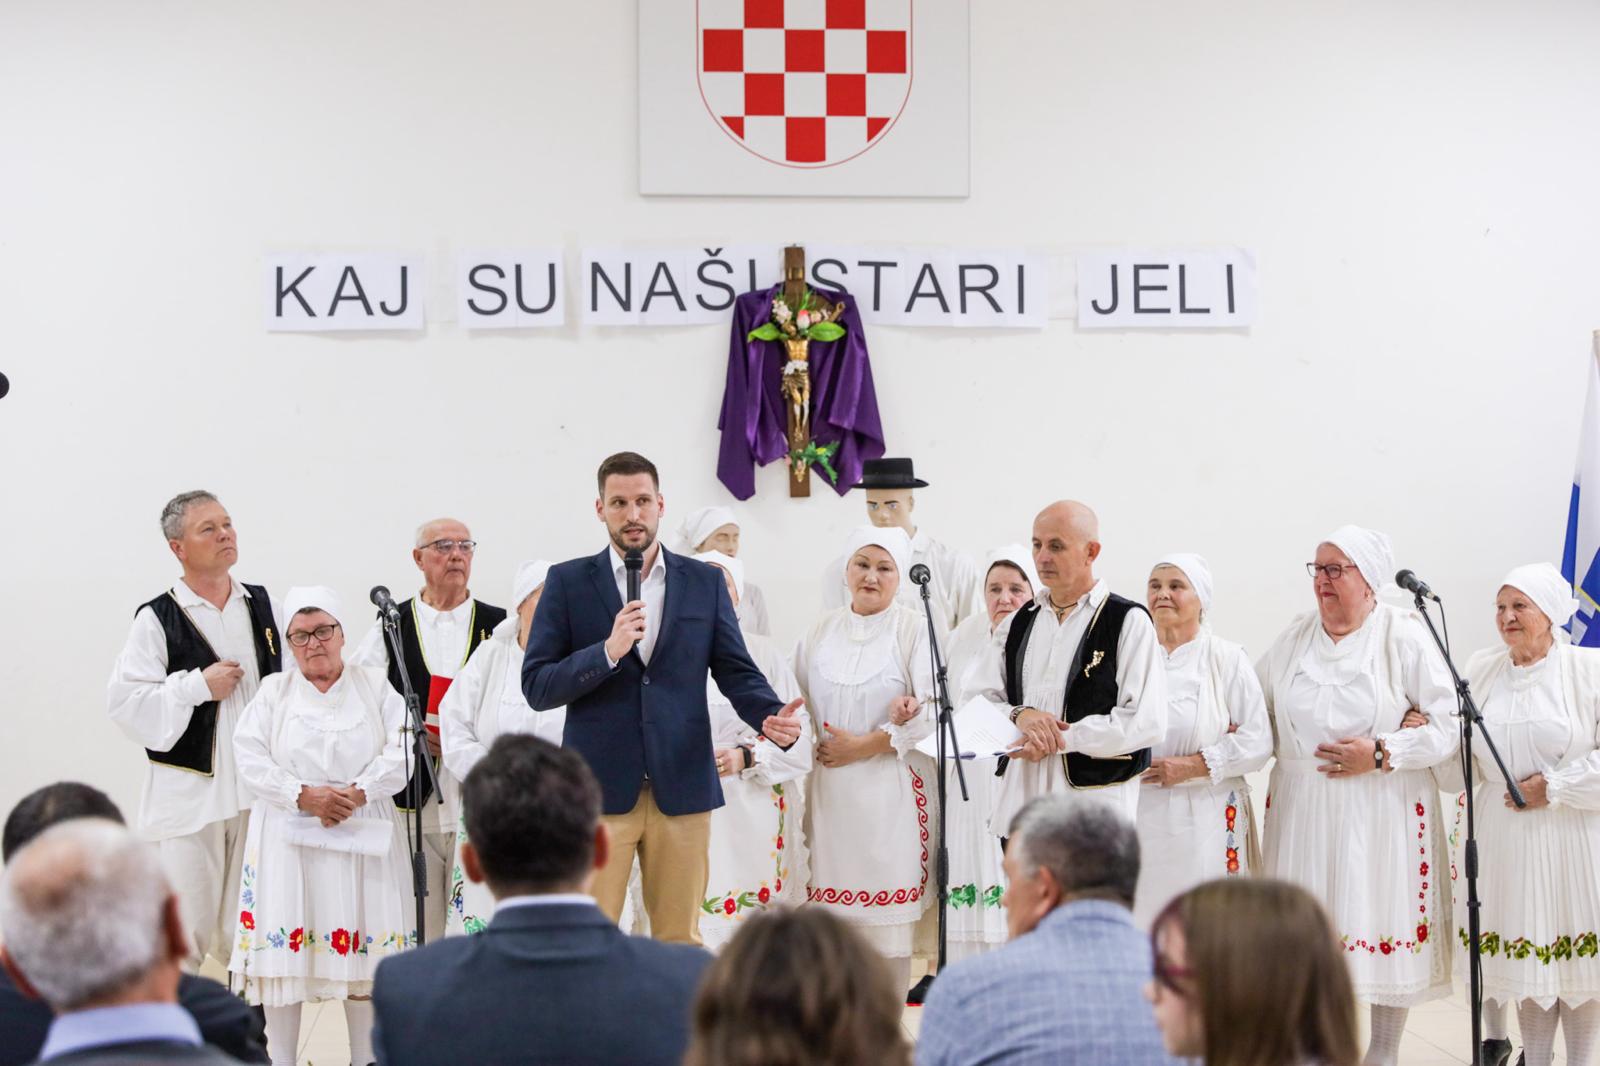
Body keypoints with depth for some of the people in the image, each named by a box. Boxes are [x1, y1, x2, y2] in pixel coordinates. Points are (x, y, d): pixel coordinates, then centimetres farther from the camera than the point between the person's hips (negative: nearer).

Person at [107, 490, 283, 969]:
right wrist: (197, 686, -15)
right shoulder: (157, 620, -6)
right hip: (188, 794, -4)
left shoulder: (262, 606, 8)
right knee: (181, 933, -2)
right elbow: (124, 703, -10)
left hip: (259, 787, 4)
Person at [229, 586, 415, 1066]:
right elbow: (251, 759, -2)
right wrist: (304, 795, -15)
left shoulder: (375, 685, 8)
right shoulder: (274, 692, 9)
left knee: (364, 951, 1)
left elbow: (399, 753, -3)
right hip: (288, 836, 0)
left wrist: (358, 793, -17)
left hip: (362, 836, 0)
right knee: (283, 952, -2)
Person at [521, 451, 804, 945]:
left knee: (680, 940, 6)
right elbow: (536, 686, -1)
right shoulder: (568, 582, 4)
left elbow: (736, 672, 7)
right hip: (599, 788, -2)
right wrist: (608, 652, -16)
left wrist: (772, 716, -14)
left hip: (681, 787, 2)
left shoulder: (705, 583, 9)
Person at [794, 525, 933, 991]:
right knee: (831, 906, 2)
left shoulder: (915, 629, 0)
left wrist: (862, 746, -9)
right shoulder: (822, 629, 13)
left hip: (887, 789, -3)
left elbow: (933, 711, -7)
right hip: (827, 789, 4)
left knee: (886, 915, -3)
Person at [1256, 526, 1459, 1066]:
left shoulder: (1404, 636, -5)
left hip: (1382, 811, -3)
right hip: (1303, 811, 3)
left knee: (1384, 922, 2)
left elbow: (1448, 725, -9)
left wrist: (1381, 754, -17)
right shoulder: (1294, 637, 9)